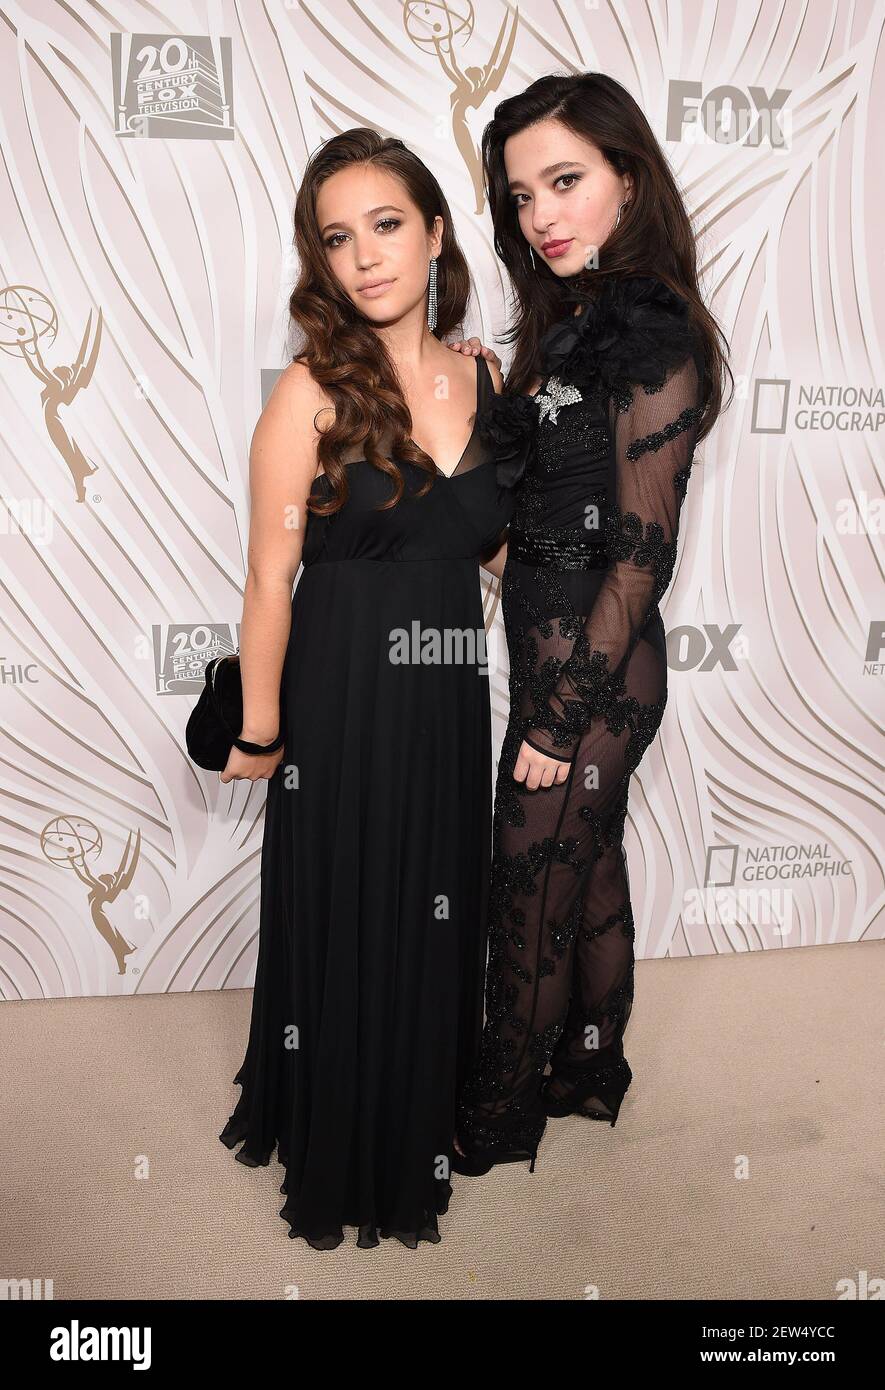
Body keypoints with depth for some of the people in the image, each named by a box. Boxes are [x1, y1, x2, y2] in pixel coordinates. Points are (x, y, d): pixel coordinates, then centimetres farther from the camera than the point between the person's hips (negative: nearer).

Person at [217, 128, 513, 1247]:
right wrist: (257, 730, -8)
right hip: (341, 704, -4)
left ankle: (415, 1143, 47)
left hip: (449, 703, 4)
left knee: (436, 931, 18)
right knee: (341, 933, 12)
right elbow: (270, 577, -10)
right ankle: (335, 1163, 40)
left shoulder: (488, 382, 3)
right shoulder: (315, 389, -11)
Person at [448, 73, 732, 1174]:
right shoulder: (579, 320, 10)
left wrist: (562, 719, -18)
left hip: (589, 679, -9)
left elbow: (641, 553, -20)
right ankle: (590, 1073, 41)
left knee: (531, 904, 7)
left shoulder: (651, 331, -18)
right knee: (593, 872, 21)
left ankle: (498, 1124, 29)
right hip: (572, 666, 9)